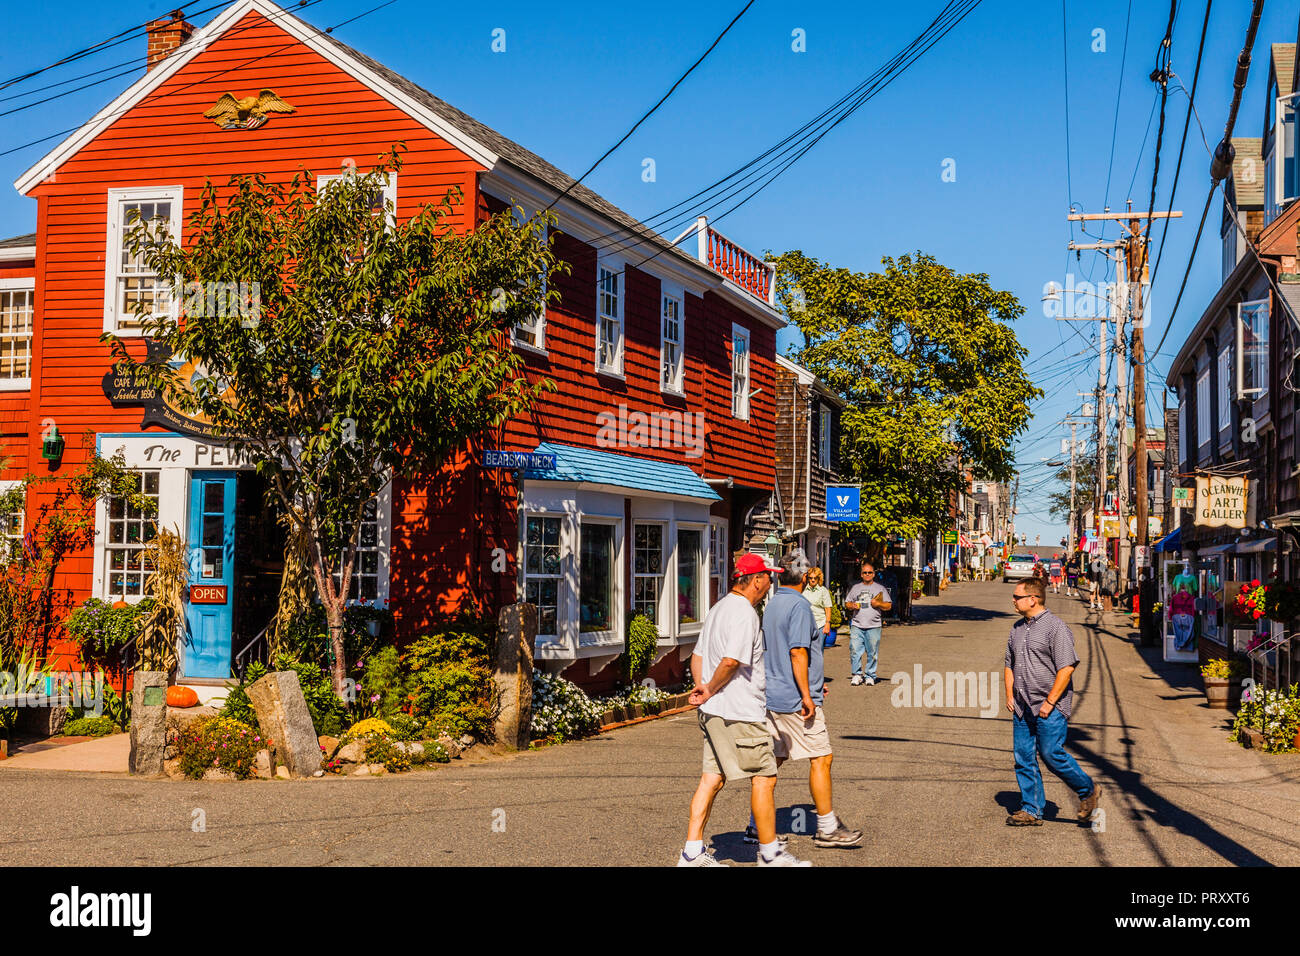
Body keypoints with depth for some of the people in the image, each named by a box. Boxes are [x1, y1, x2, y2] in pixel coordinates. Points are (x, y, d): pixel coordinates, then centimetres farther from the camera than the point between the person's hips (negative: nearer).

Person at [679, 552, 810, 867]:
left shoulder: (717, 609, 16)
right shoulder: (744, 613, -16)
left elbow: (698, 656, 17)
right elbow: (731, 661, -25)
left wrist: (702, 689, 3)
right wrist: (710, 691, -10)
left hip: (713, 711, 10)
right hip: (740, 711, -10)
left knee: (713, 777, 9)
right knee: (764, 778, 1)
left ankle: (692, 853, 8)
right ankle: (770, 853, 10)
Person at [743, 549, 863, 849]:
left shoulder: (771, 604, 13)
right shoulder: (799, 605, -14)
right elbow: (798, 653, -21)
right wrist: (807, 695, -18)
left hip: (772, 697, 9)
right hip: (795, 699, -9)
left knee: (773, 760, 11)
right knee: (821, 759, 0)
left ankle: (757, 825, 12)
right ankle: (827, 828, 5)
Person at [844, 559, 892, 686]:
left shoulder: (879, 589, 11)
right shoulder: (855, 588, 16)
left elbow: (888, 605, 10)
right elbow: (847, 603, 21)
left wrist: (878, 604, -8)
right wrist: (852, 606, -1)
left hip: (873, 626, -1)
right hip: (857, 626, 1)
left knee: (872, 653, 0)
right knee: (854, 651, -8)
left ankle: (870, 676, 10)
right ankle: (857, 674, 3)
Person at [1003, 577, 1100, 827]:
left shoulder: (1056, 627, -10)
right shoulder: (1018, 628, 15)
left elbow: (1067, 667, -16)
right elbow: (1009, 664, 24)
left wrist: (1050, 702, -17)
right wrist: (1010, 695, 12)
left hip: (1050, 707, -8)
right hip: (1022, 707, 8)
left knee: (1051, 754, -9)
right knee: (1023, 758, 4)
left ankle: (1088, 792, 13)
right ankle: (1031, 811, 10)